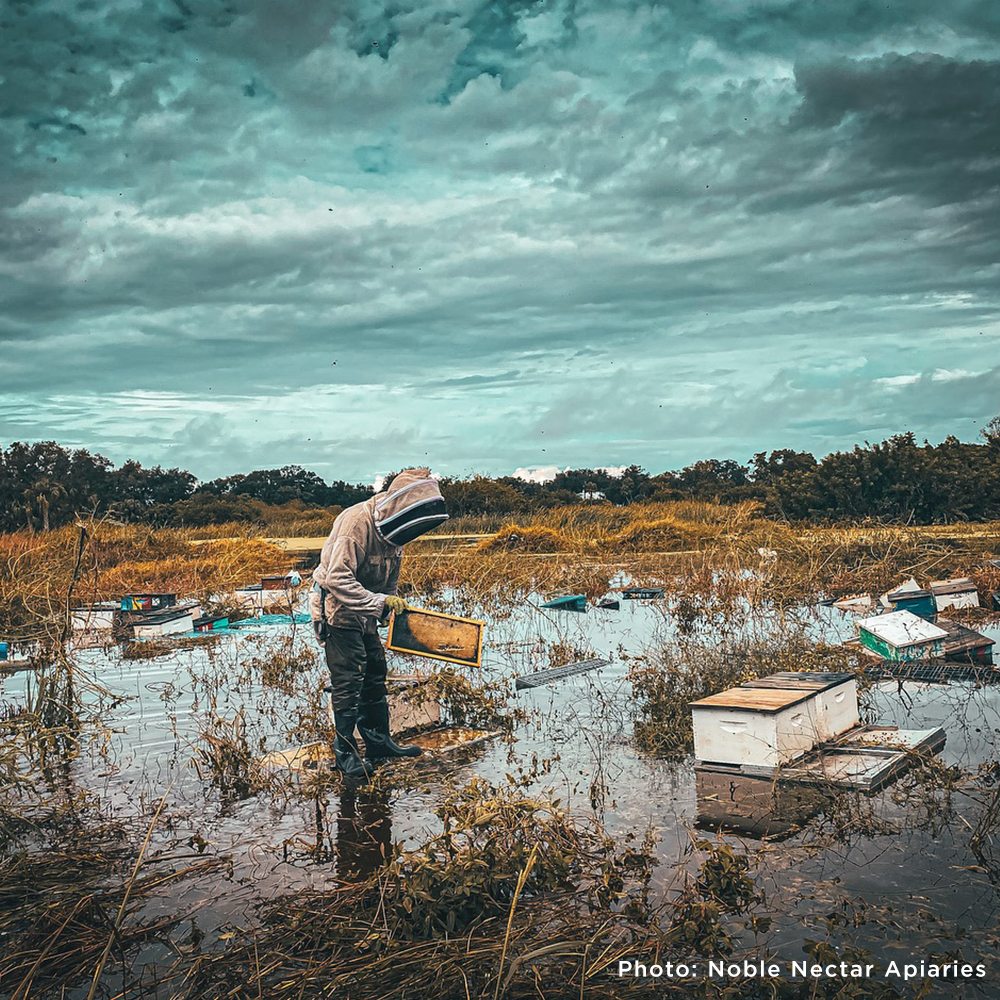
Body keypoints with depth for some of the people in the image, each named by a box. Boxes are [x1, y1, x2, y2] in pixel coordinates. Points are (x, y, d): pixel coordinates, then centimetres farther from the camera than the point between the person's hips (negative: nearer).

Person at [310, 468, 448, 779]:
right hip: (337, 609, -9)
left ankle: (378, 740, 25)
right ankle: (345, 750, 5)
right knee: (348, 680, -7)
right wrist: (379, 602, -36)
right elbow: (337, 579, -34)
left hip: (364, 613, 9)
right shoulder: (355, 523, -28)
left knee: (375, 673, 13)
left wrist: (393, 607, 11)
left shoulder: (391, 527, 0)